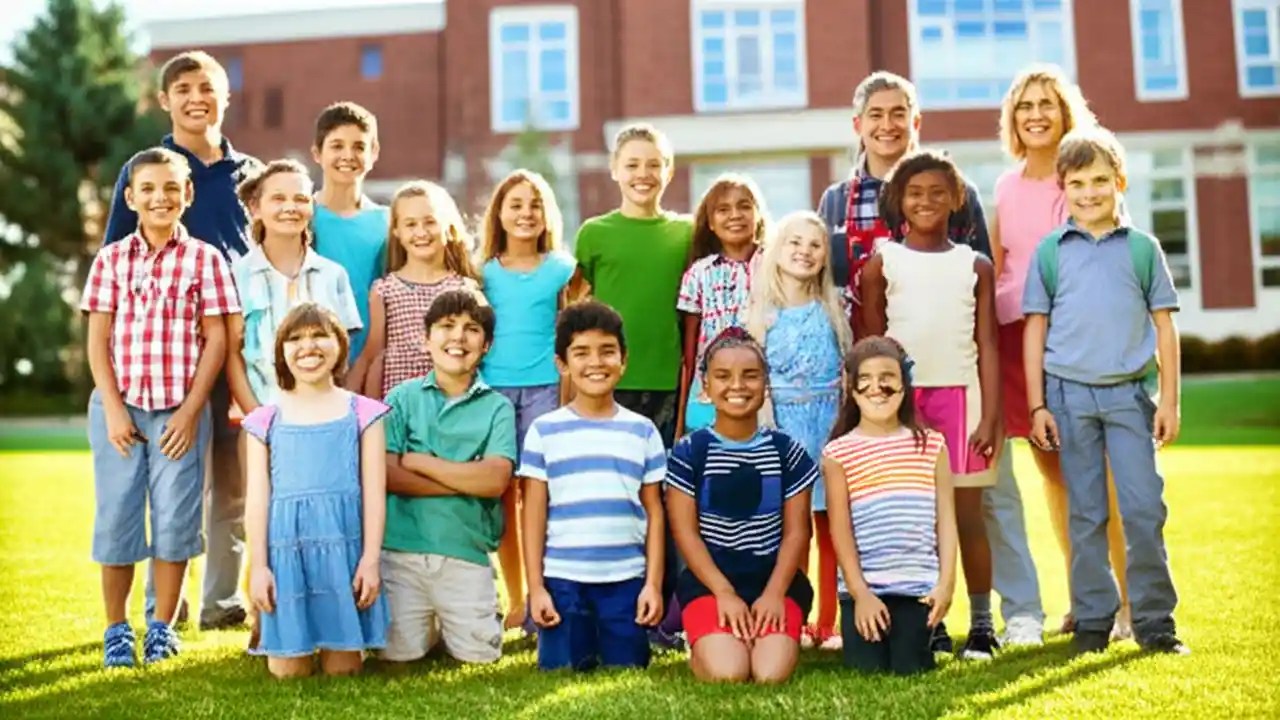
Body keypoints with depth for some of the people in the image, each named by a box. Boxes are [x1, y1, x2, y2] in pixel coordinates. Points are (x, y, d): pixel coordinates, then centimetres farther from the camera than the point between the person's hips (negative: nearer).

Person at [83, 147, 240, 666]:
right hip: (118, 406, 1)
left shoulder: (204, 258, 0)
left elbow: (216, 339, -2)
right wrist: (113, 408, -6)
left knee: (174, 517, 3)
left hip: (180, 409, -1)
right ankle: (116, 628, 18)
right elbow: (97, 340, 3)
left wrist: (191, 410, -8)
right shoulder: (111, 259, 5)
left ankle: (163, 625, 18)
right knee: (115, 517, 5)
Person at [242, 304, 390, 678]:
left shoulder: (362, 413, 6)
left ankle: (349, 644, 30)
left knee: (343, 668, 1)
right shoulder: (266, 420, 8)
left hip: (345, 543, -1)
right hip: (286, 545, 1)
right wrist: (258, 566, 0)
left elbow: (374, 492, 2)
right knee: (288, 670, 2)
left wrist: (370, 559, -4)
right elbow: (257, 497, 6)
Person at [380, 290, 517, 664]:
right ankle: (431, 624, 33)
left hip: (467, 552, 0)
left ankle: (450, 623, 32)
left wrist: (419, 462, -9)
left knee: (478, 654, 1)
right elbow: (387, 475, -8)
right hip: (402, 548, 0)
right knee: (400, 652, 1)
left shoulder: (497, 407, 1)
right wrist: (467, 480, -12)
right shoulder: (403, 397, 2)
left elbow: (495, 480, -12)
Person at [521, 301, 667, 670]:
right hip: (562, 580, -1)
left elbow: (654, 513, 6)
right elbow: (534, 515, 2)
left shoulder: (643, 431, 5)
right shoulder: (544, 431, 1)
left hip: (626, 580, 1)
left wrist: (653, 583, 0)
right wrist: (535, 587, -2)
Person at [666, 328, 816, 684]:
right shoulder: (688, 452, -1)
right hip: (709, 583, -1)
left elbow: (796, 531, 3)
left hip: (775, 581, 1)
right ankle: (704, 644, 11)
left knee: (771, 673, -22)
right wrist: (724, 593, -12)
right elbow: (685, 532, -3)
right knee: (727, 673, -24)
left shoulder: (787, 452, 4)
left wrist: (775, 592, -9)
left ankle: (774, 638, 14)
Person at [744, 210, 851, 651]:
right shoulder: (762, 313, 3)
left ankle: (826, 624, 9)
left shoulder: (832, 308, 9)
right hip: (785, 421, -2)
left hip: (829, 420, 2)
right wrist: (765, 427, -7)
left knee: (830, 527, 2)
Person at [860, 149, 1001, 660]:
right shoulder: (882, 263, 5)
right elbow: (871, 343, 4)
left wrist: (990, 416, -2)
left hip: (960, 396, 1)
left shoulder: (975, 266, 8)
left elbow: (987, 346, 5)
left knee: (967, 514, 3)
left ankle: (981, 623, 10)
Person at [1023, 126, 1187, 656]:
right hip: (1070, 394, 0)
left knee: (1144, 508, -1)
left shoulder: (1142, 247, 5)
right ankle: (1092, 621, 16)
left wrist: (1169, 401, 2)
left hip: (1130, 393, 0)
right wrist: (1037, 406, 1)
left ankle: (1155, 621, 10)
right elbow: (1035, 330, 6)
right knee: (1085, 514, 6)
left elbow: (1164, 326, 7)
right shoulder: (1051, 251, 4)